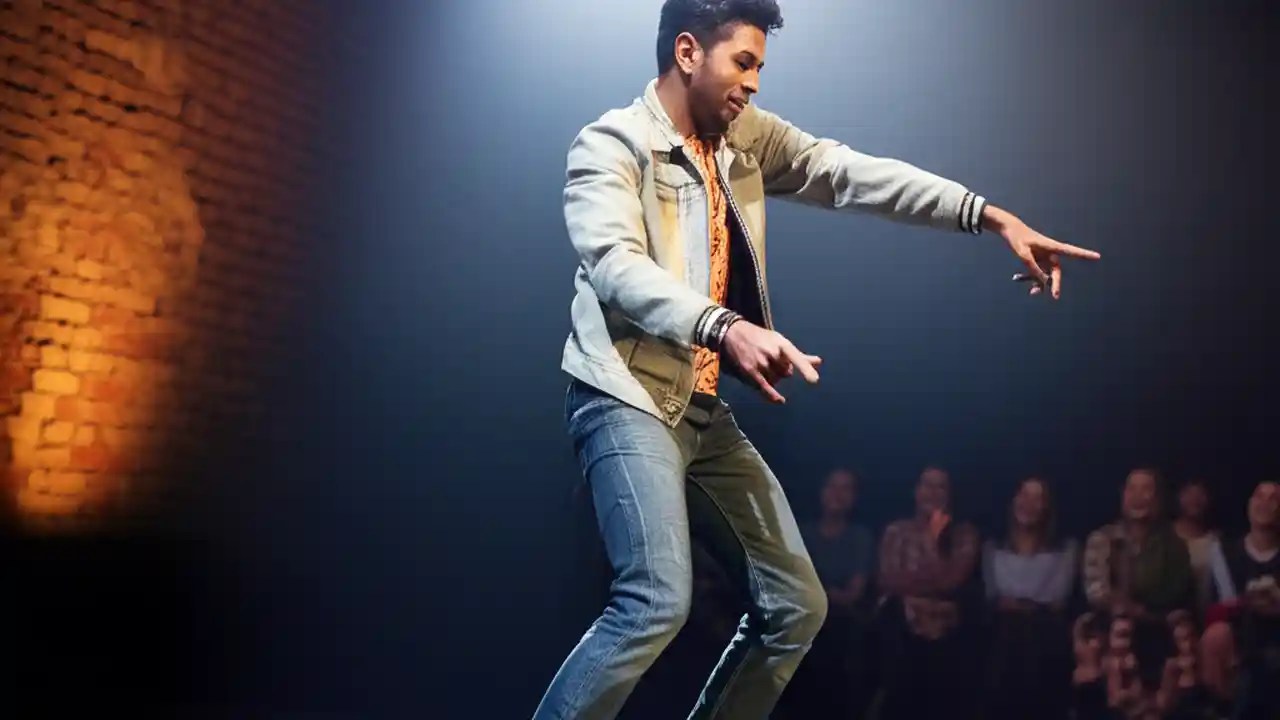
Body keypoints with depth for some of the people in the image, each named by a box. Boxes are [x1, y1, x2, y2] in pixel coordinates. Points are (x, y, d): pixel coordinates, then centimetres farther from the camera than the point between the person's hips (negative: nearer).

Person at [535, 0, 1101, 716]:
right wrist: (727, 328, -41)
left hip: (705, 409, 8)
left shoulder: (746, 135, 12)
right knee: (659, 602, -25)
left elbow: (851, 173, 8)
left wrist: (992, 216, -1)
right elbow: (615, 265, -25)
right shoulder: (610, 143, -9)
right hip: (626, 397, -8)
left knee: (797, 604, 7)